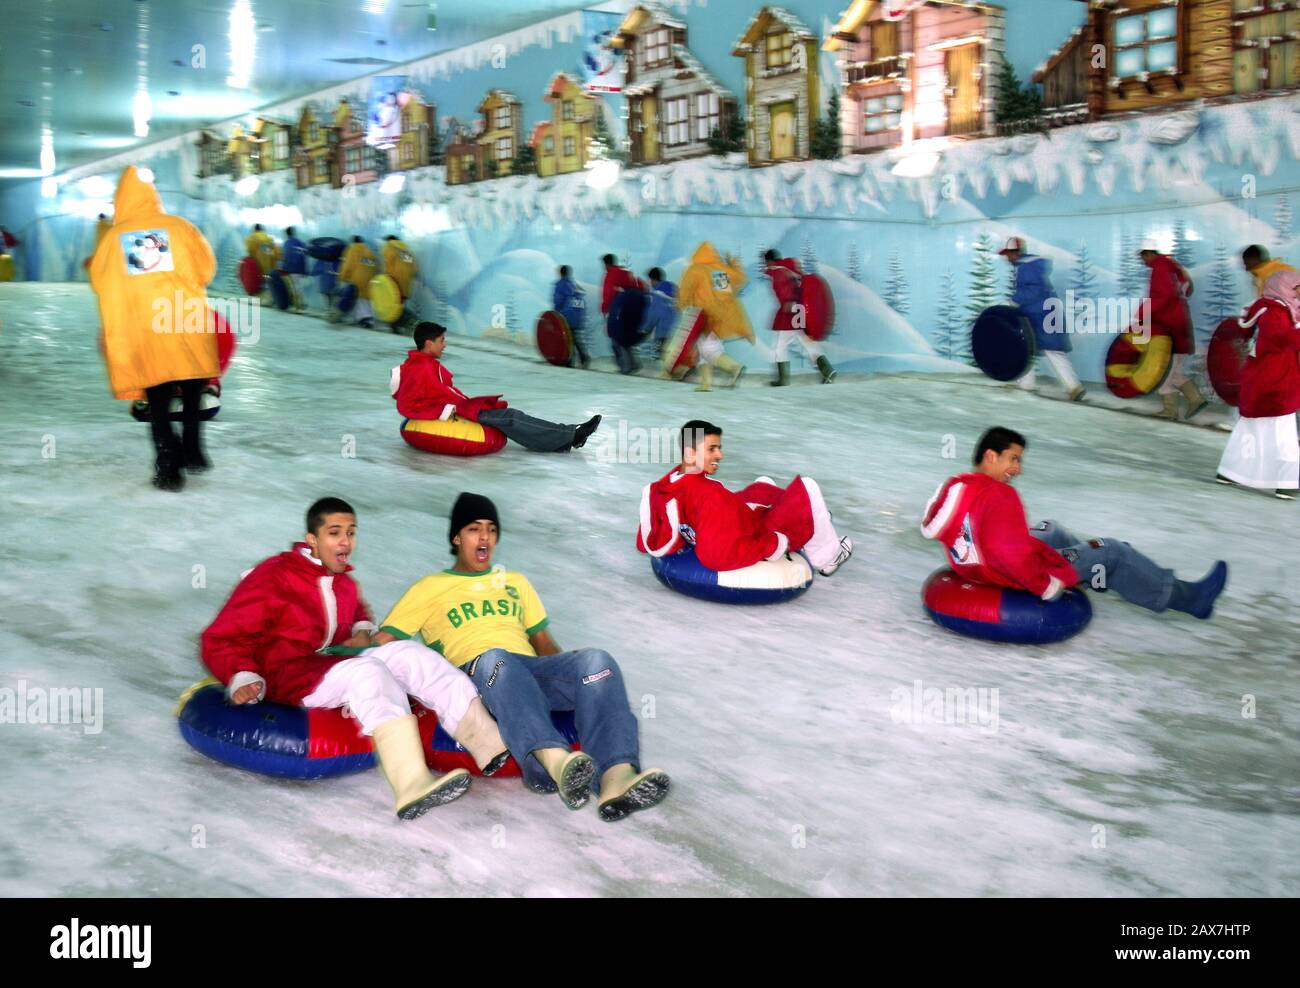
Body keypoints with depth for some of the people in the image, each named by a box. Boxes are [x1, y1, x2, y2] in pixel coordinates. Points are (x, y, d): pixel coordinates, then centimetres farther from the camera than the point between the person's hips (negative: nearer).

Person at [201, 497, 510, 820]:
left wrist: (362, 632, 13)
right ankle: (412, 786, -54)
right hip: (285, 678, -7)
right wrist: (242, 679, -23)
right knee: (368, 670, -33)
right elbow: (220, 639, -6)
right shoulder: (272, 576, -7)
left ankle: (493, 748, -29)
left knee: (410, 653, -15)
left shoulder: (345, 583, 14)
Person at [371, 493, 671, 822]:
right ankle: (553, 760, -65)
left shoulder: (516, 582, 33)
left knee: (596, 659, -29)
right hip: (475, 675, -3)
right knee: (495, 657, -40)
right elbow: (382, 642, 13)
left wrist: (571, 673, 7)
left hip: (532, 672, 4)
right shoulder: (430, 588, 23)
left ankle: (616, 776, -52)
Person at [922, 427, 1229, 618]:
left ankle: (1103, 575, 50)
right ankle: (1186, 598, 18)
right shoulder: (999, 497, -28)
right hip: (1011, 578, -9)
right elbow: (1013, 555, -33)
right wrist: (1046, 586, -20)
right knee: (1112, 552, 4)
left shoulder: (955, 486, -2)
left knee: (1050, 531, 32)